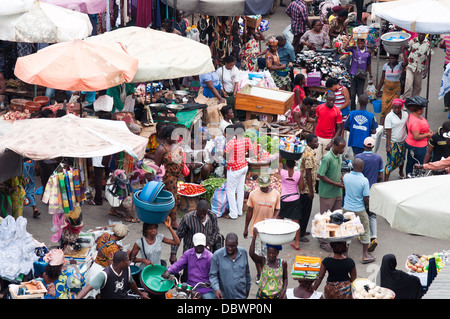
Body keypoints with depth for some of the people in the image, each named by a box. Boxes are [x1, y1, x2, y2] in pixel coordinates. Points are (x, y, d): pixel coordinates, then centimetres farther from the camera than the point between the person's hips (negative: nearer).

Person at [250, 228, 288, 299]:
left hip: (278, 295, 0)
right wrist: (254, 237, -40)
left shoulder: (283, 263, -8)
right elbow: (251, 253, -31)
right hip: (263, 295, 0)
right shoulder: (263, 261, -13)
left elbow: (285, 278, 5)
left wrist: (284, 290, -11)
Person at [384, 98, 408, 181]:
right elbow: (388, 132, -15)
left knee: (402, 159, 22)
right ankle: (386, 181, -1)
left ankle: (401, 172, 51)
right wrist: (388, 146, -16)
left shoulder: (405, 114, 0)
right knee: (390, 162, -7)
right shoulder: (389, 116, -14)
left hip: (403, 141, 5)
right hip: (393, 142, -5)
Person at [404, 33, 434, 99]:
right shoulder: (412, 41, -2)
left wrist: (426, 70, -5)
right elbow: (407, 53, 6)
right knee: (408, 84, -14)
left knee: (418, 86, 10)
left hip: (420, 69, 2)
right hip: (410, 66, -2)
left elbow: (428, 57, 1)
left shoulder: (428, 44, -1)